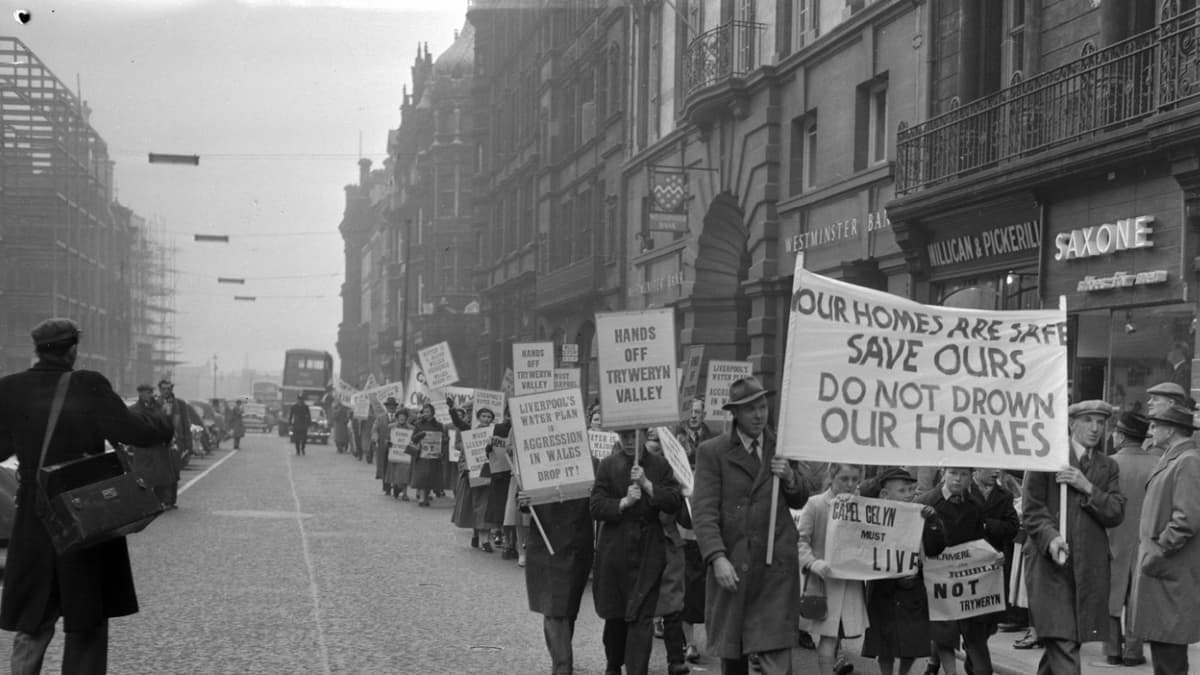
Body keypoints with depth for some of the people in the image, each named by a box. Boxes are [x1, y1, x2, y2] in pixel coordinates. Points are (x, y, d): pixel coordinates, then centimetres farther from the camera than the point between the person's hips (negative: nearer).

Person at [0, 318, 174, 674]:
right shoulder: (89, 386, -13)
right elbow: (129, 429, -18)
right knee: (87, 630, 11)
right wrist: (160, 423, 2)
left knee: (32, 629, 14)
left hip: (34, 527, 3)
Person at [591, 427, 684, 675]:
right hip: (615, 550, 1)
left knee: (641, 617, -8)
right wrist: (624, 502, -19)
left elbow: (676, 503, -7)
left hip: (648, 550, -1)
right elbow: (596, 507, -4)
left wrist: (647, 484, -17)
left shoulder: (660, 466, 2)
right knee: (614, 615, 13)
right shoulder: (608, 466, 2)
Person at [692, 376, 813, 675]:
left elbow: (800, 501, 17)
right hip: (732, 565, -1)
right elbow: (703, 512, -8)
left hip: (776, 564, 1)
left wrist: (790, 478, -5)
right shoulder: (712, 452, -1)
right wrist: (717, 558, -20)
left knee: (776, 651, -9)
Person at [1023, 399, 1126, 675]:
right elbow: (1031, 508, -4)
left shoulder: (1108, 467, 15)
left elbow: (1116, 514, 4)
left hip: (1089, 568, 5)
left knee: (1066, 642, 9)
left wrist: (1088, 489, -10)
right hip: (1049, 563, -5)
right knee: (1062, 645, -14)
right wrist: (1051, 537, -21)